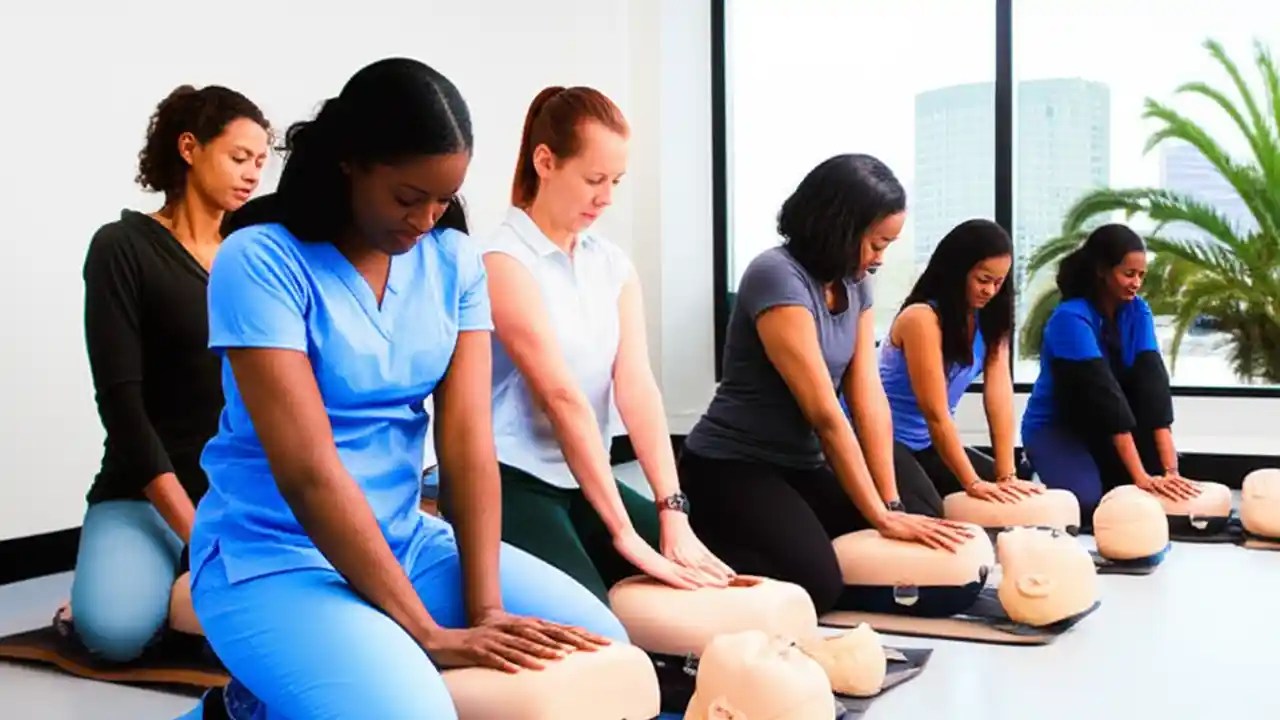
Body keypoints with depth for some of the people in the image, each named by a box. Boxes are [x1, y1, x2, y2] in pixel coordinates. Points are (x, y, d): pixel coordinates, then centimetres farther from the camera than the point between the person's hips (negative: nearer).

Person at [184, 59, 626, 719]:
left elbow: (468, 442, -6)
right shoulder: (260, 261, -16)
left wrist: (486, 609, -16)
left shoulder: (454, 260, 0)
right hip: (272, 554, -6)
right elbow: (308, 471, -22)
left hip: (407, 539, 6)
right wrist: (428, 633, -23)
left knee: (600, 649, -5)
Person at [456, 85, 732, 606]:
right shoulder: (505, 261, -13)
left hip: (585, 480, 7)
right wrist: (623, 532, -24)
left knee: (701, 586, -6)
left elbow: (637, 386, -4)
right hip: (509, 483, -7)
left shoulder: (613, 264, 9)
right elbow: (562, 397, -20)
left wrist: (673, 512, -15)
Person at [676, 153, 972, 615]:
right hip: (732, 468, -9)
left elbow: (870, 401, -1)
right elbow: (826, 415, -22)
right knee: (816, 585, -26)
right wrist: (881, 516, -20)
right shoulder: (778, 278, -20)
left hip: (802, 467, 9)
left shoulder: (854, 284, 6)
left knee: (924, 509, -2)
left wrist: (893, 504, -11)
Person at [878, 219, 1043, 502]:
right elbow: (935, 413, -22)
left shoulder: (988, 319, 2)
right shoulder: (922, 318, -21)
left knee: (1013, 501, -3)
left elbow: (999, 397, -8)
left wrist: (1007, 476, -17)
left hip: (932, 444, 7)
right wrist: (972, 483, -24)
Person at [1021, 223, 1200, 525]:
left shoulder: (1137, 312, -6)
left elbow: (1154, 384, -18)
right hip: (1055, 427, -6)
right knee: (1090, 503, -29)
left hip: (1101, 427, 6)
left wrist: (1170, 470, -28)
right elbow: (1105, 395, -33)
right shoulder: (1071, 318, -25)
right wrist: (1141, 477, -38)